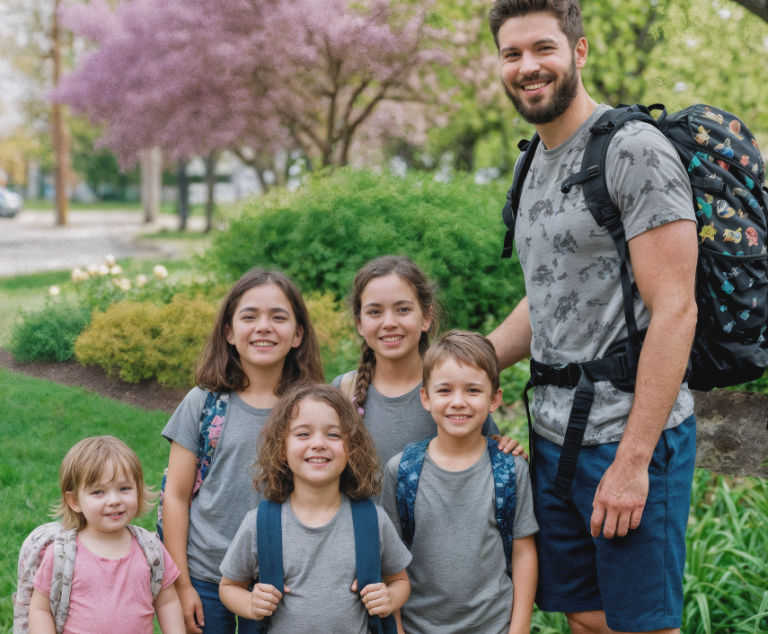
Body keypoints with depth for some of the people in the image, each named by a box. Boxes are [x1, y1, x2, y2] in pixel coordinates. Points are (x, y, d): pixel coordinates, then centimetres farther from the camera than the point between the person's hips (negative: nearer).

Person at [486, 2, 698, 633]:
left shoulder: (634, 149, -11)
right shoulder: (537, 165, 15)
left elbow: (674, 310, -17)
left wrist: (633, 460, -20)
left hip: (631, 437, -8)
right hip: (554, 437, 8)